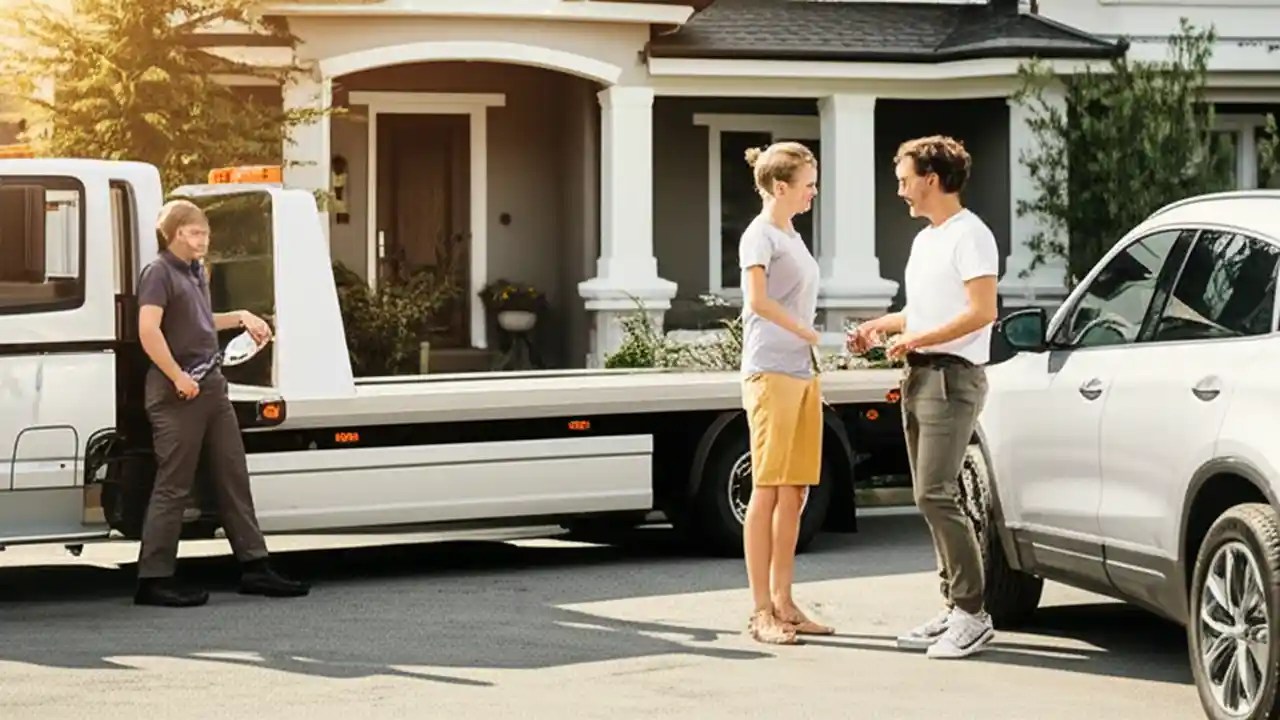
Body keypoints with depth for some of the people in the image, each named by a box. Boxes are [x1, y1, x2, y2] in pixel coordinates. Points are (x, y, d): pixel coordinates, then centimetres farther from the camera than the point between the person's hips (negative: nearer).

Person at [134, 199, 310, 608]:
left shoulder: (196, 272, 16)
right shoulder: (159, 273, -10)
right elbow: (148, 332, -22)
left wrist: (242, 318, 18)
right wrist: (178, 377, -21)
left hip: (210, 383, 9)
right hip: (178, 391, -9)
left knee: (234, 477, 10)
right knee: (173, 485, -6)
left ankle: (254, 567, 15)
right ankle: (154, 579, -1)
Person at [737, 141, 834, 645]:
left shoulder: (791, 237, 19)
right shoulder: (759, 235, -7)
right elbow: (758, 300, -21)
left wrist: (816, 364, 14)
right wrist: (810, 335, -17)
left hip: (802, 373, 9)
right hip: (772, 372, -9)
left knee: (794, 494, 8)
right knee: (767, 491, -7)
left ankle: (782, 603, 13)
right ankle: (761, 611, -5)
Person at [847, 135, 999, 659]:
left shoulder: (969, 235, -11)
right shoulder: (924, 240, 20)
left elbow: (982, 311, -20)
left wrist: (918, 338, -19)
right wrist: (880, 326, 19)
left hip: (952, 377, -10)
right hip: (919, 377, 10)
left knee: (934, 495, -15)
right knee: (931, 498, 8)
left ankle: (972, 615, -12)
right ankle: (954, 608, 12)